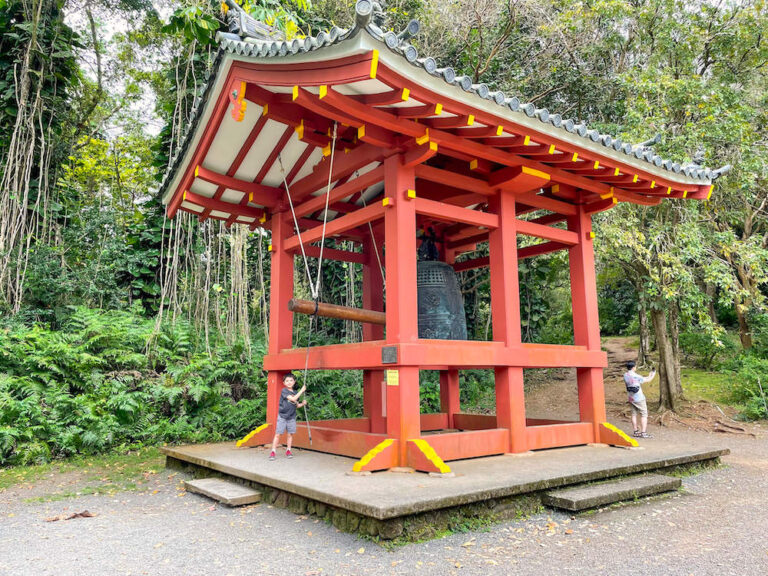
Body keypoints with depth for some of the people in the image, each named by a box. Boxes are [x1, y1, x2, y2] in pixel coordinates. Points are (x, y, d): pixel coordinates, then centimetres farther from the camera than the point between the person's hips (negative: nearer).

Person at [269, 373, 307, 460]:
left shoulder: (295, 393, 9)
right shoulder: (284, 391, -10)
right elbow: (293, 399, -22)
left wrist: (302, 404, -1)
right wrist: (302, 390, -20)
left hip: (292, 417, 5)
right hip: (282, 416, -5)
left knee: (290, 434, 8)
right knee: (278, 434, -4)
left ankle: (288, 450, 21)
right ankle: (273, 451, 2)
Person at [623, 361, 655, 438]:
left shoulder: (625, 376, 0)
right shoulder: (636, 376, -21)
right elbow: (648, 380, -8)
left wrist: (649, 375, 21)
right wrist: (653, 374, 13)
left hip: (631, 399, 6)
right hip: (639, 399, -6)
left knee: (634, 414, 12)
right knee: (644, 415, 2)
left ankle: (636, 432, 16)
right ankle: (643, 433, -1)